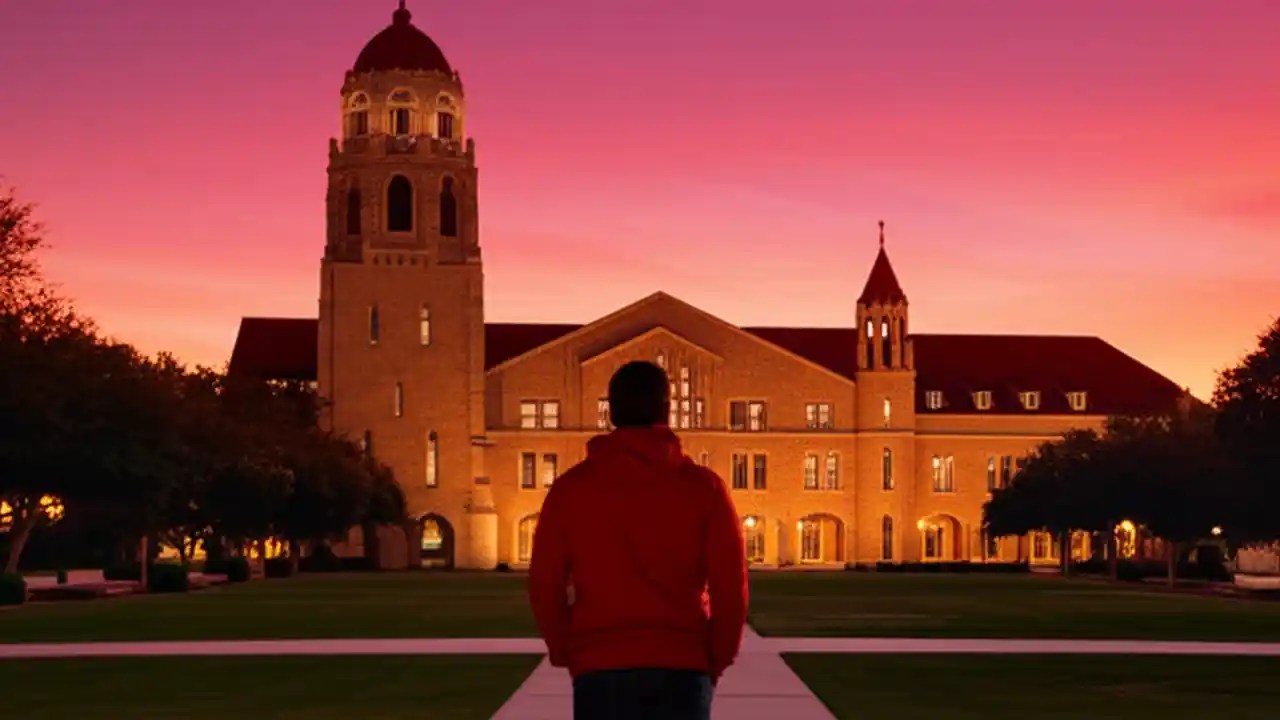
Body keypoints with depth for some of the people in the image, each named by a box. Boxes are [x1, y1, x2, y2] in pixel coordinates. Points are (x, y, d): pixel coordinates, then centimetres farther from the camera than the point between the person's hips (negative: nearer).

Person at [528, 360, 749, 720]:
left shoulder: (571, 487, 3)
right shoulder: (702, 486, 2)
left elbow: (545, 585, 2)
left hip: (600, 669, 0)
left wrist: (569, 656, 13)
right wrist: (716, 661, 10)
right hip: (682, 666, 0)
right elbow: (731, 585, -2)